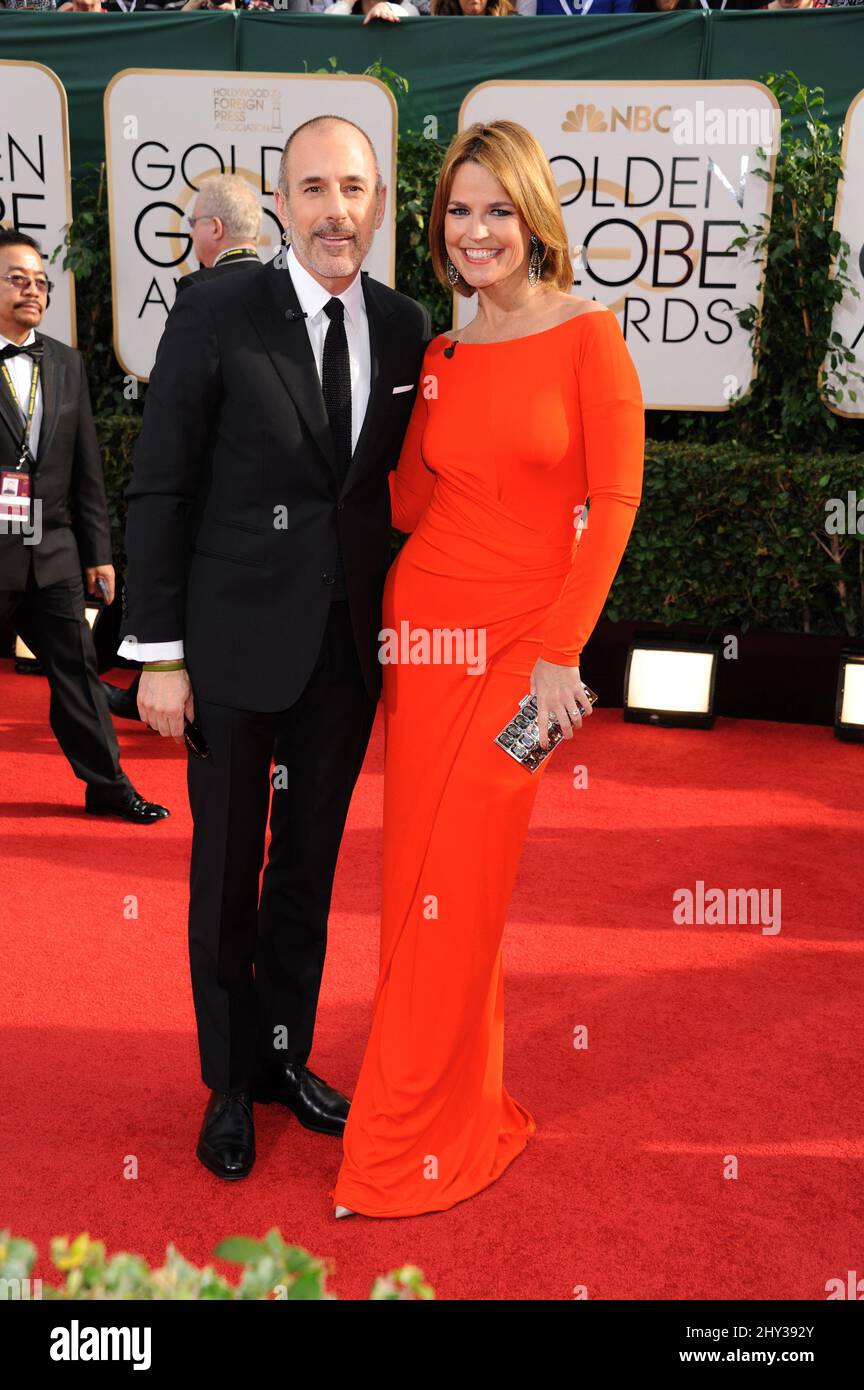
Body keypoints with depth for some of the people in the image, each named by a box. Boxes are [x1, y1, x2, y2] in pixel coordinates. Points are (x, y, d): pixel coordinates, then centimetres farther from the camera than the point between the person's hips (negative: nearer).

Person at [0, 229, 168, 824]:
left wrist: (98, 551, 8)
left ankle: (108, 784, 19)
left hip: (53, 552, 4)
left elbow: (87, 468, 11)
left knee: (77, 668, 9)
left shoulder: (67, 363, 10)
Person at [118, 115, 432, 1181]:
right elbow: (158, 492, -7)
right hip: (238, 645, -3)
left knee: (310, 863, 16)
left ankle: (285, 1057, 35)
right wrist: (161, 654, -10)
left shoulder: (406, 327, 4)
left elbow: (401, 483, 10)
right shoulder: (216, 315, -8)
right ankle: (230, 1082, 30)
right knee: (227, 871, 10)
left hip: (349, 648, 4)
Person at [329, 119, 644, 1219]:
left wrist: (559, 652, -12)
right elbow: (412, 507, 10)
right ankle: (458, 1098, 27)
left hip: (524, 635, -4)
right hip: (424, 624, 4)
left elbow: (616, 500, -7)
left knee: (460, 879, -1)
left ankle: (416, 1131, 17)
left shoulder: (587, 334, -3)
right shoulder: (439, 357, 12)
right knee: (417, 868, 6)